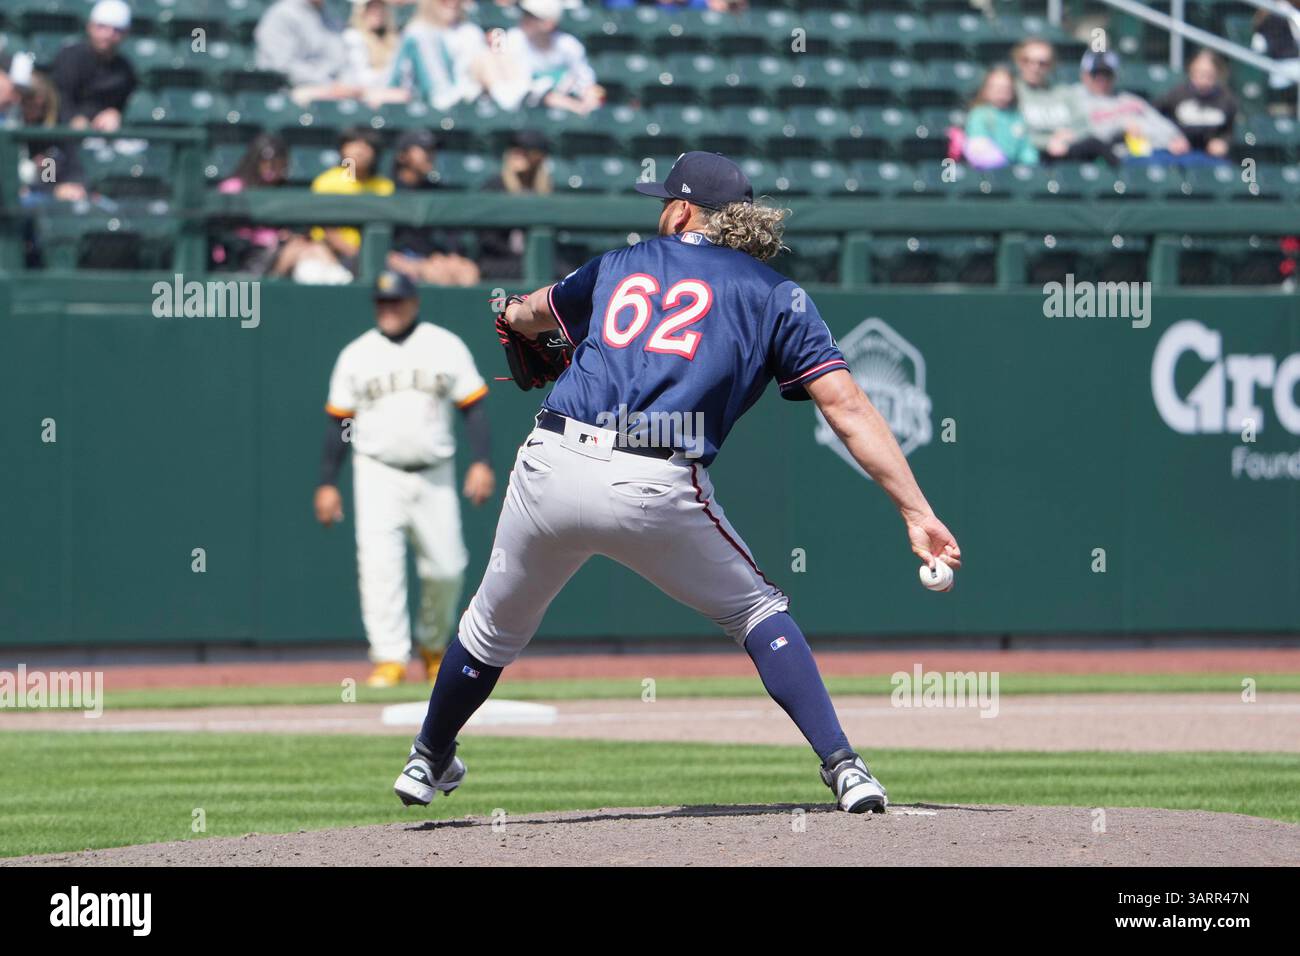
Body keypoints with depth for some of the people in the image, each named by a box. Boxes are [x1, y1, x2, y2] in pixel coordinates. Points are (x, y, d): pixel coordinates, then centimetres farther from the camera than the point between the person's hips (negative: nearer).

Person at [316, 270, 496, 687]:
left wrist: (482, 462, -11)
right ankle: (390, 658, -16)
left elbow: (473, 407, 1)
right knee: (380, 566, -15)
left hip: (435, 476, 1)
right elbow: (338, 421, 8)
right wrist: (327, 483, 3)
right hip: (378, 476, 0)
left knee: (446, 568, 1)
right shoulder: (356, 355, 6)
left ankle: (433, 645, 26)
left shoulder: (446, 347, 4)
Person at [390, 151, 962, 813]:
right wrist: (918, 514, 0)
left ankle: (427, 762, 44)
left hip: (551, 468, 2)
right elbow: (848, 408, 2)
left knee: (494, 628, 24)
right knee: (758, 612, 15)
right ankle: (842, 768, -1)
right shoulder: (775, 296, 13)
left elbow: (528, 316, 43)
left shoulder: (618, 267, 22)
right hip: (659, 490, -2)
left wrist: (514, 314, 69)